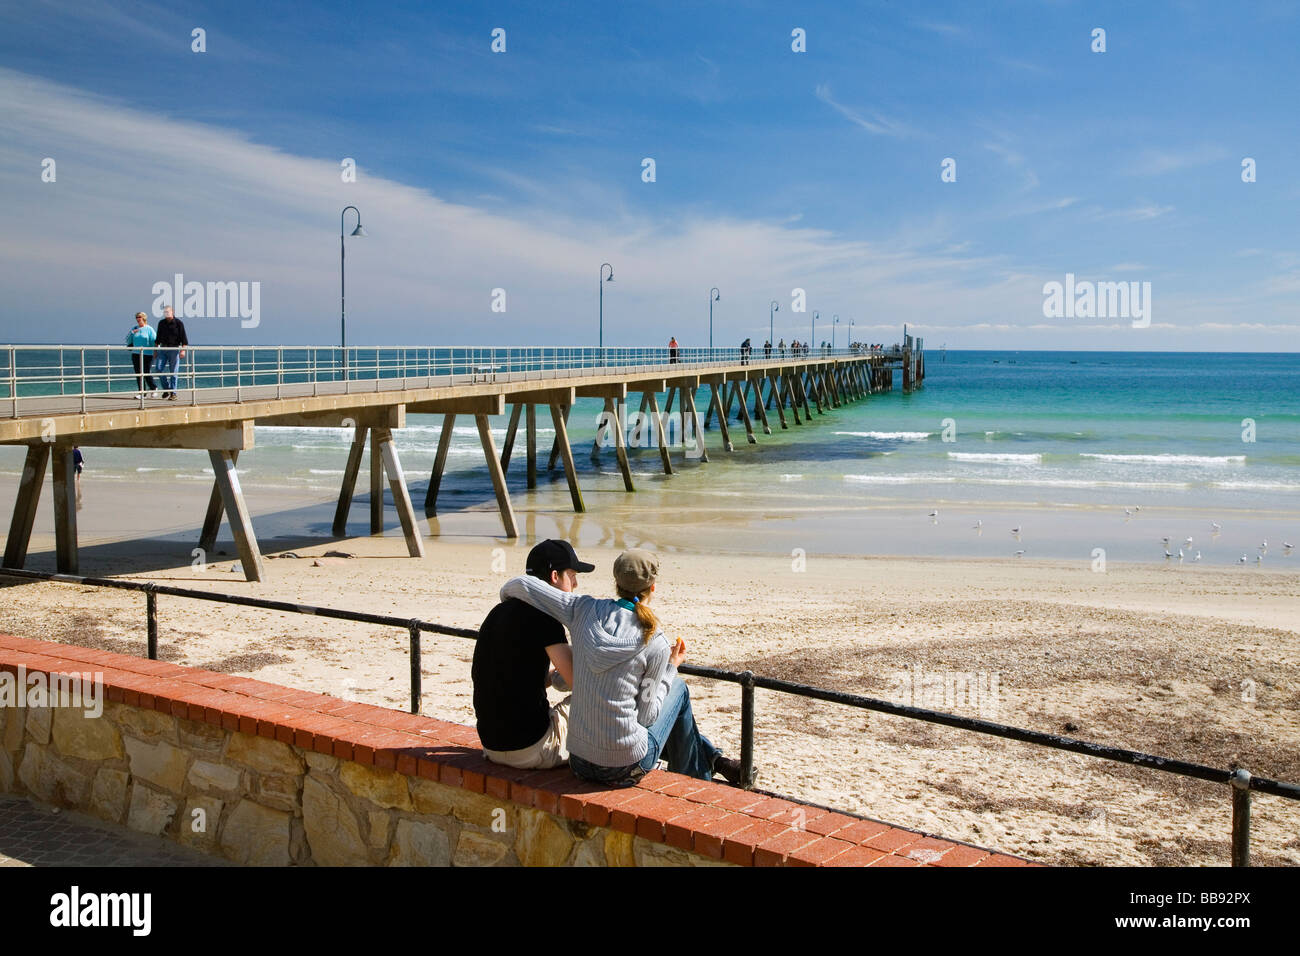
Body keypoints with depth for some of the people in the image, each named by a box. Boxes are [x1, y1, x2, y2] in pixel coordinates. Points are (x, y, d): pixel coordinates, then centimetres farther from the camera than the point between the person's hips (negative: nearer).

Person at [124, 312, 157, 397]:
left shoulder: (149, 329, -1)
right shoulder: (134, 328, 13)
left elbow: (154, 341, -4)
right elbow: (127, 338, 11)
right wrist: (132, 332, -6)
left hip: (147, 355, -5)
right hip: (136, 354, 5)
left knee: (146, 373, -7)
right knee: (138, 374, 3)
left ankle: (154, 387, 17)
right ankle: (141, 392, 7)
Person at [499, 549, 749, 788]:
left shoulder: (584, 610, -4)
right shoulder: (655, 643, -13)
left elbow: (520, 584, -2)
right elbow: (645, 716, -6)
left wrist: (507, 600, 21)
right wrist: (670, 668, 8)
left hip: (579, 763, 5)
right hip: (625, 770, -5)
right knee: (678, 688, 22)